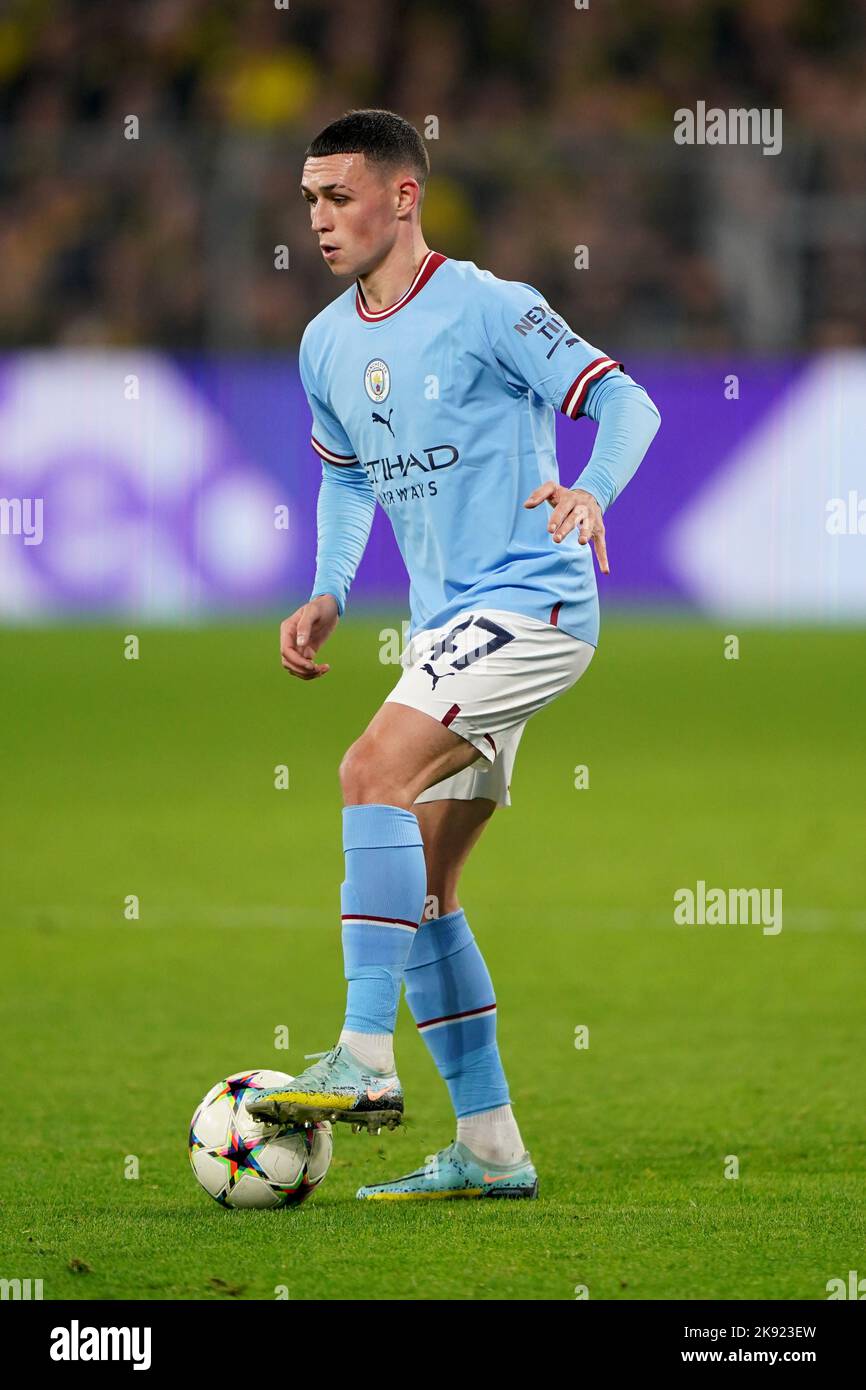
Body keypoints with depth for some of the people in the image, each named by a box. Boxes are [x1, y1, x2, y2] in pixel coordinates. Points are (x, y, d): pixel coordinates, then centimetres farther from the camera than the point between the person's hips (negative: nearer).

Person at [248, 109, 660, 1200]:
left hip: (530, 605, -9)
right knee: (420, 884, 7)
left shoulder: (486, 309, -13)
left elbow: (625, 401, -15)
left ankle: (366, 1059, -28)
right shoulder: (327, 346, 10)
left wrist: (591, 490, -34)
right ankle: (490, 1148, 13)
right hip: (444, 625, 9)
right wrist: (328, 596, 12)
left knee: (374, 772, -26)